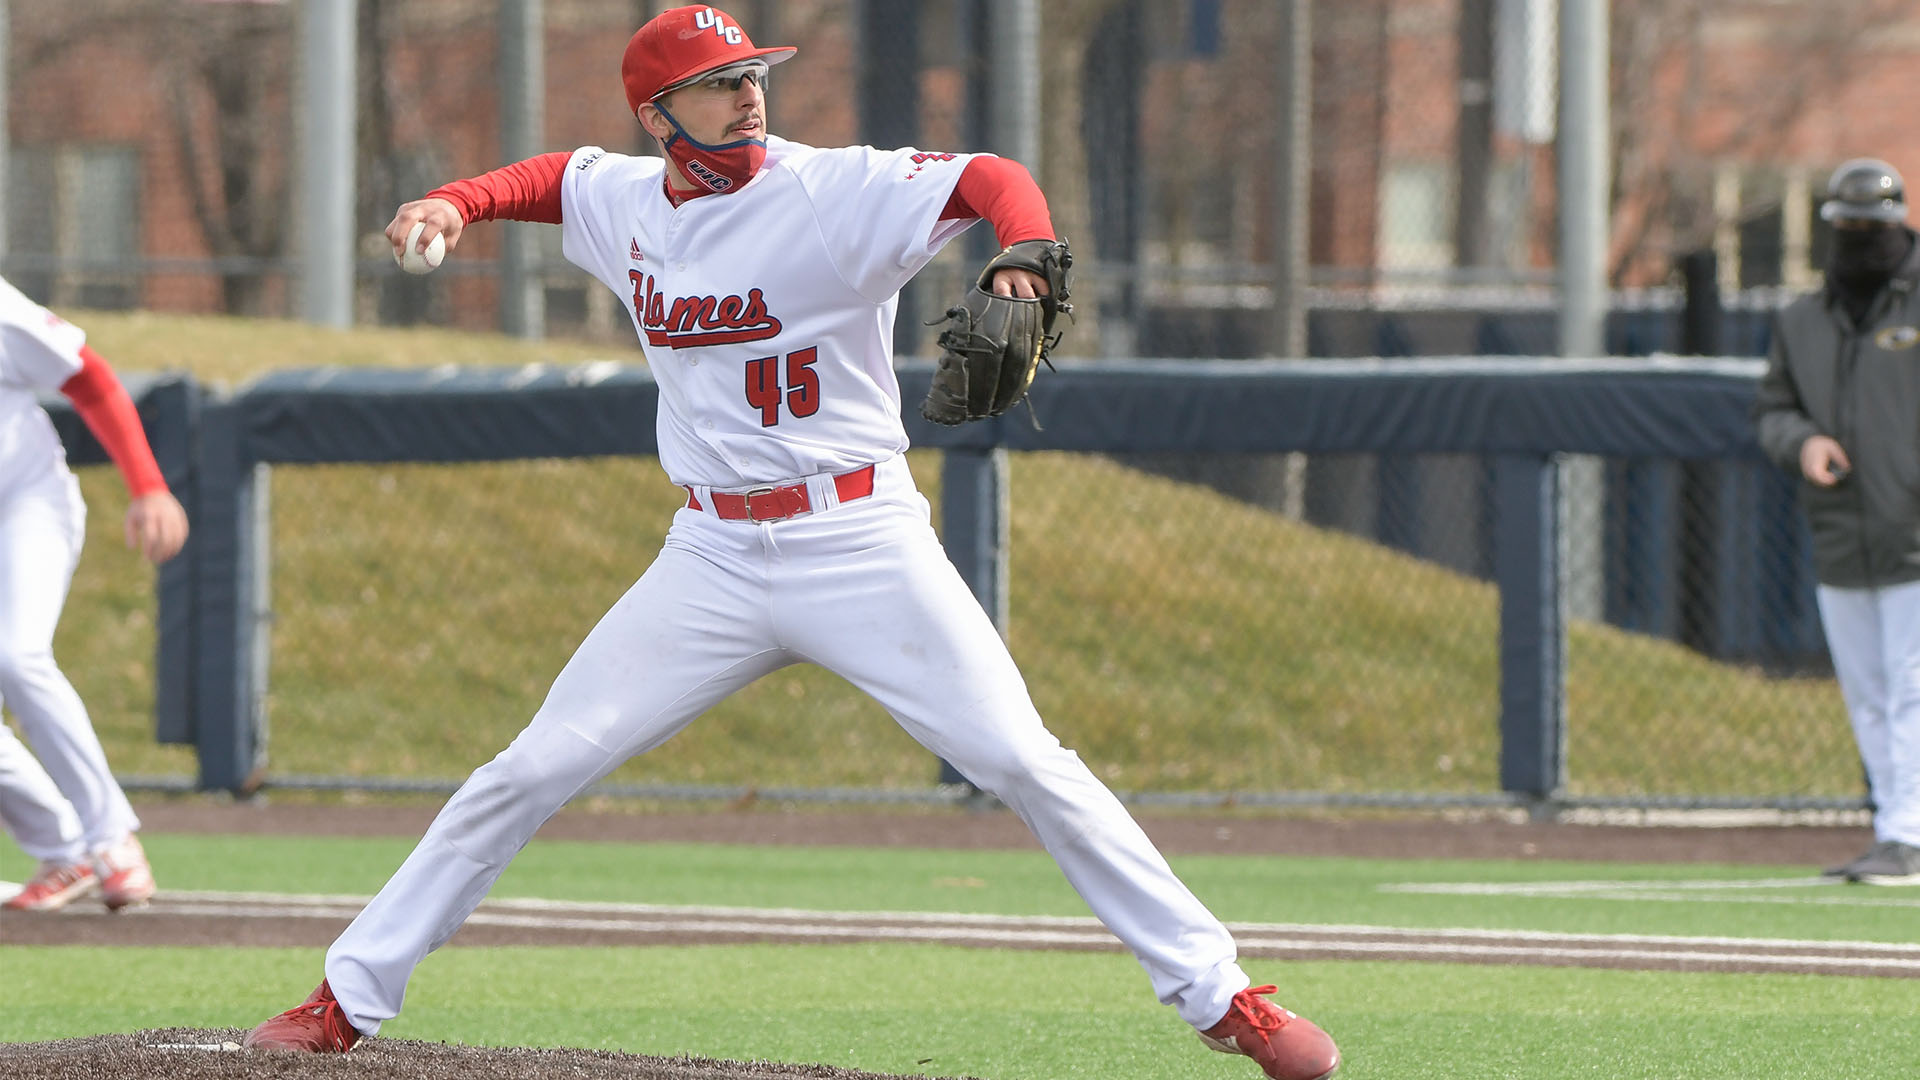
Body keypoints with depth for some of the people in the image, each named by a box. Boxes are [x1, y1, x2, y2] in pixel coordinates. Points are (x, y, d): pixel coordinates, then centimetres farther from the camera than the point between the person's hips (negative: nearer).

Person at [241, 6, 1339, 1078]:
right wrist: (452, 205, 9)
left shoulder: (835, 193, -12)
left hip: (863, 547, -4)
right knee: (530, 774, 0)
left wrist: (1020, 273, -45)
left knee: (1024, 762, -12)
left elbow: (998, 183, -24)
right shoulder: (624, 203, 5)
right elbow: (548, 177, 27)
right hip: (712, 562, 4)